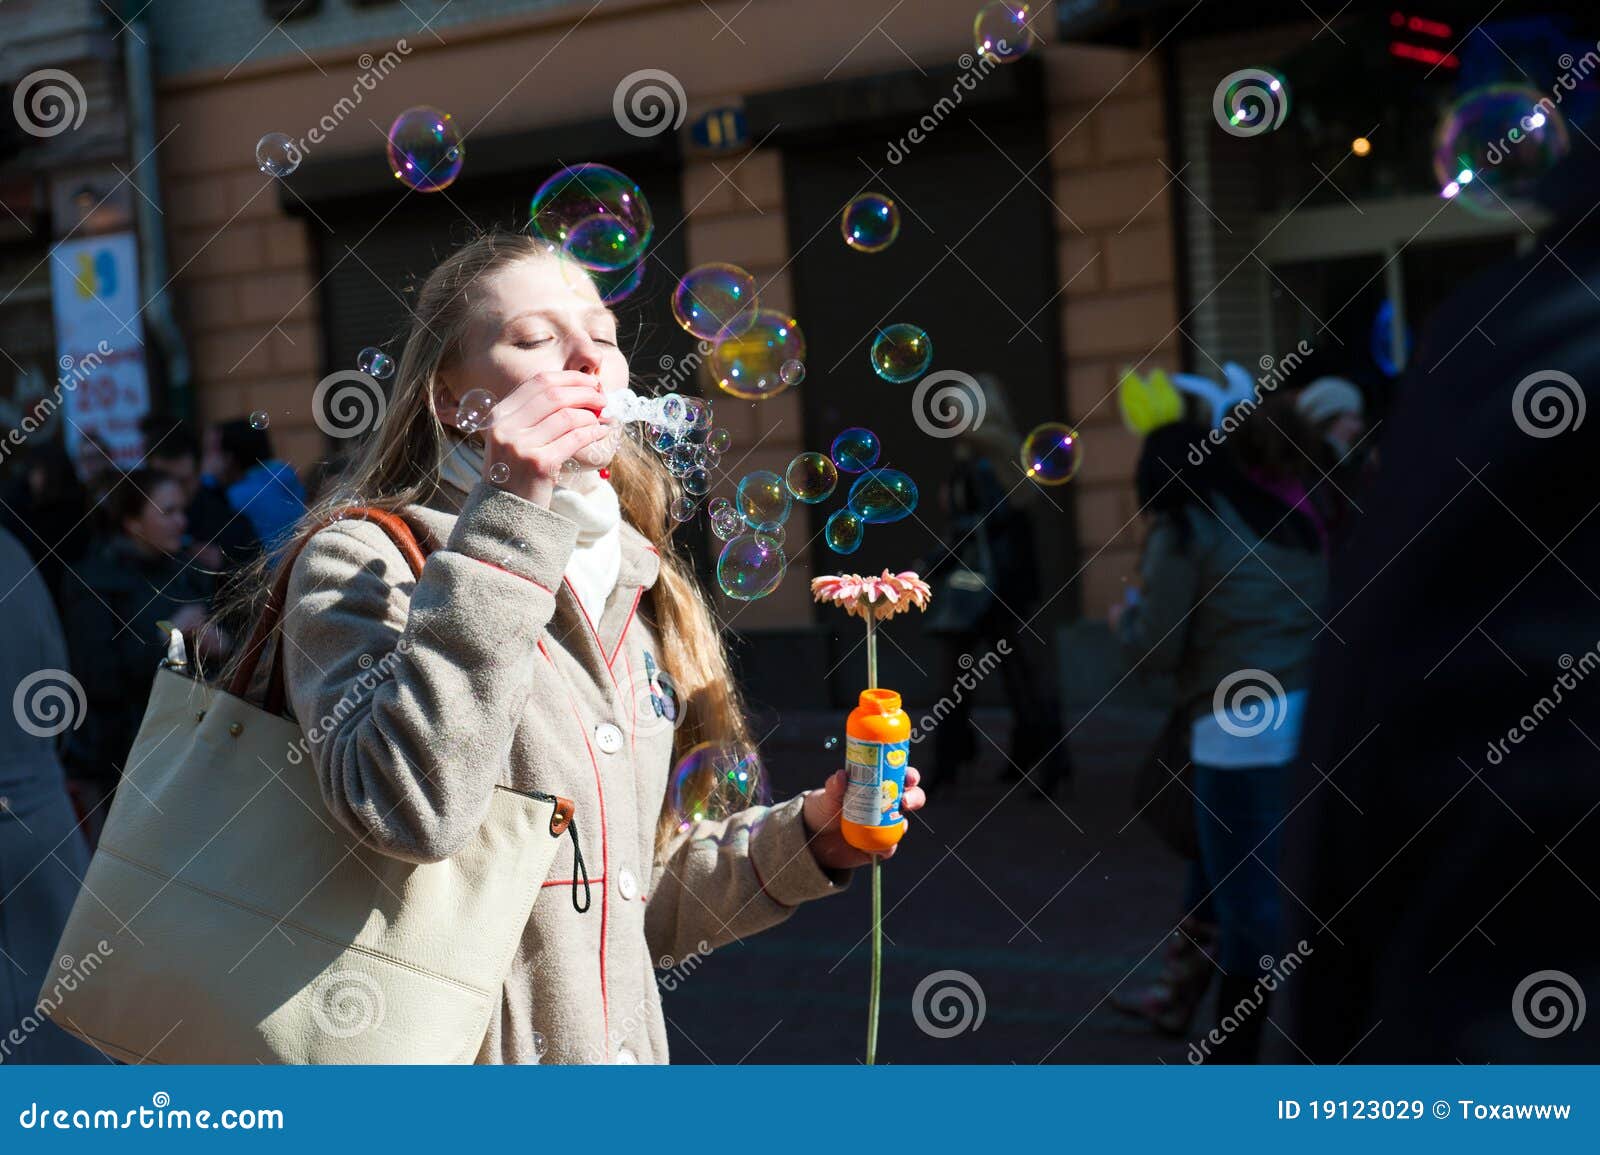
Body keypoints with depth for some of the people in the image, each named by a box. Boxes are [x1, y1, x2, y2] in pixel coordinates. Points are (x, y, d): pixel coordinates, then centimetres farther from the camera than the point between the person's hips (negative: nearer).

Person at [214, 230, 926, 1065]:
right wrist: (507, 525, -25)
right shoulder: (362, 560, -10)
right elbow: (409, 812, -28)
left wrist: (805, 840, 0)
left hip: (619, 1041, 6)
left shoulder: (636, 588, 8)